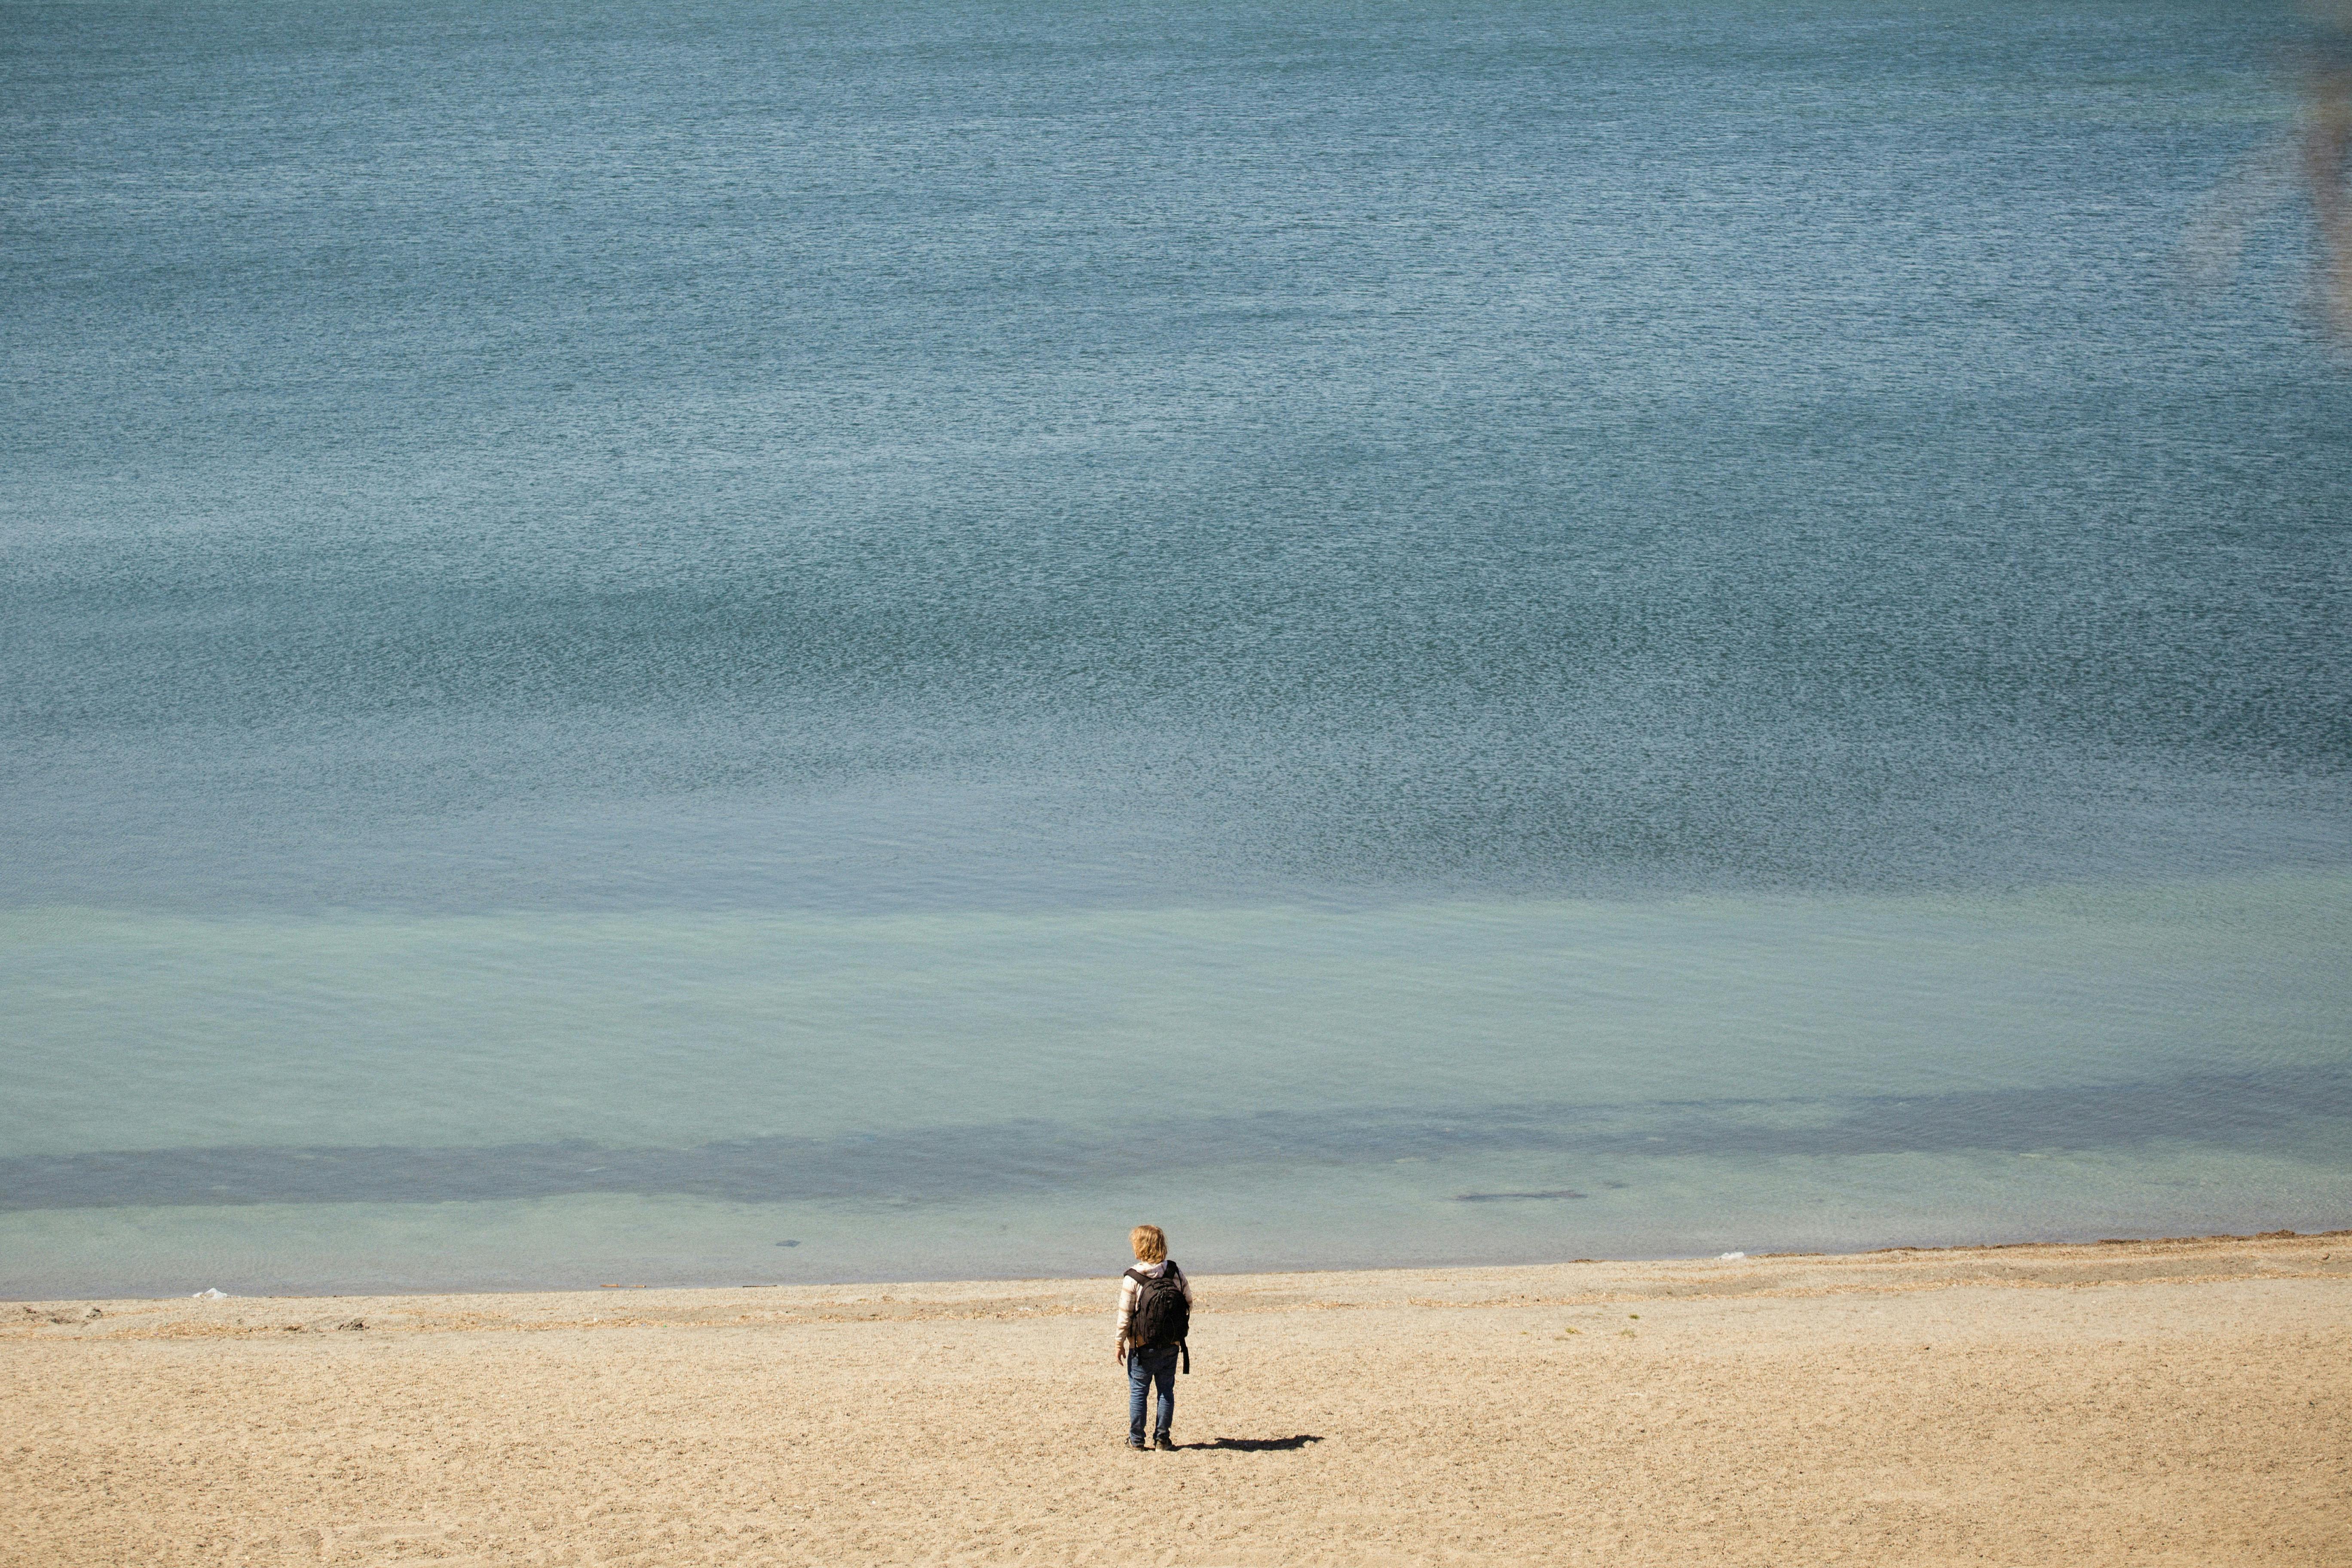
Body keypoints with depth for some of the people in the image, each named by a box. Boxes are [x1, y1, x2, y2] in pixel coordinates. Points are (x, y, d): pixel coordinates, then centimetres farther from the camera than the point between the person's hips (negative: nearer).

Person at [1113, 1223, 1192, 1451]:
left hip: (1143, 1346, -3)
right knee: (1166, 1390, 11)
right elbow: (1189, 1302, 3)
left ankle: (1136, 1439, 11)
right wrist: (1181, 1329, 17)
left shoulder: (1132, 1278, -13)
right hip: (1172, 1346, 3)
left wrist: (1120, 1342, 0)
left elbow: (1125, 1314, -10)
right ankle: (1162, 1437, 13)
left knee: (1138, 1391, 7)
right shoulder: (1176, 1273, -3)